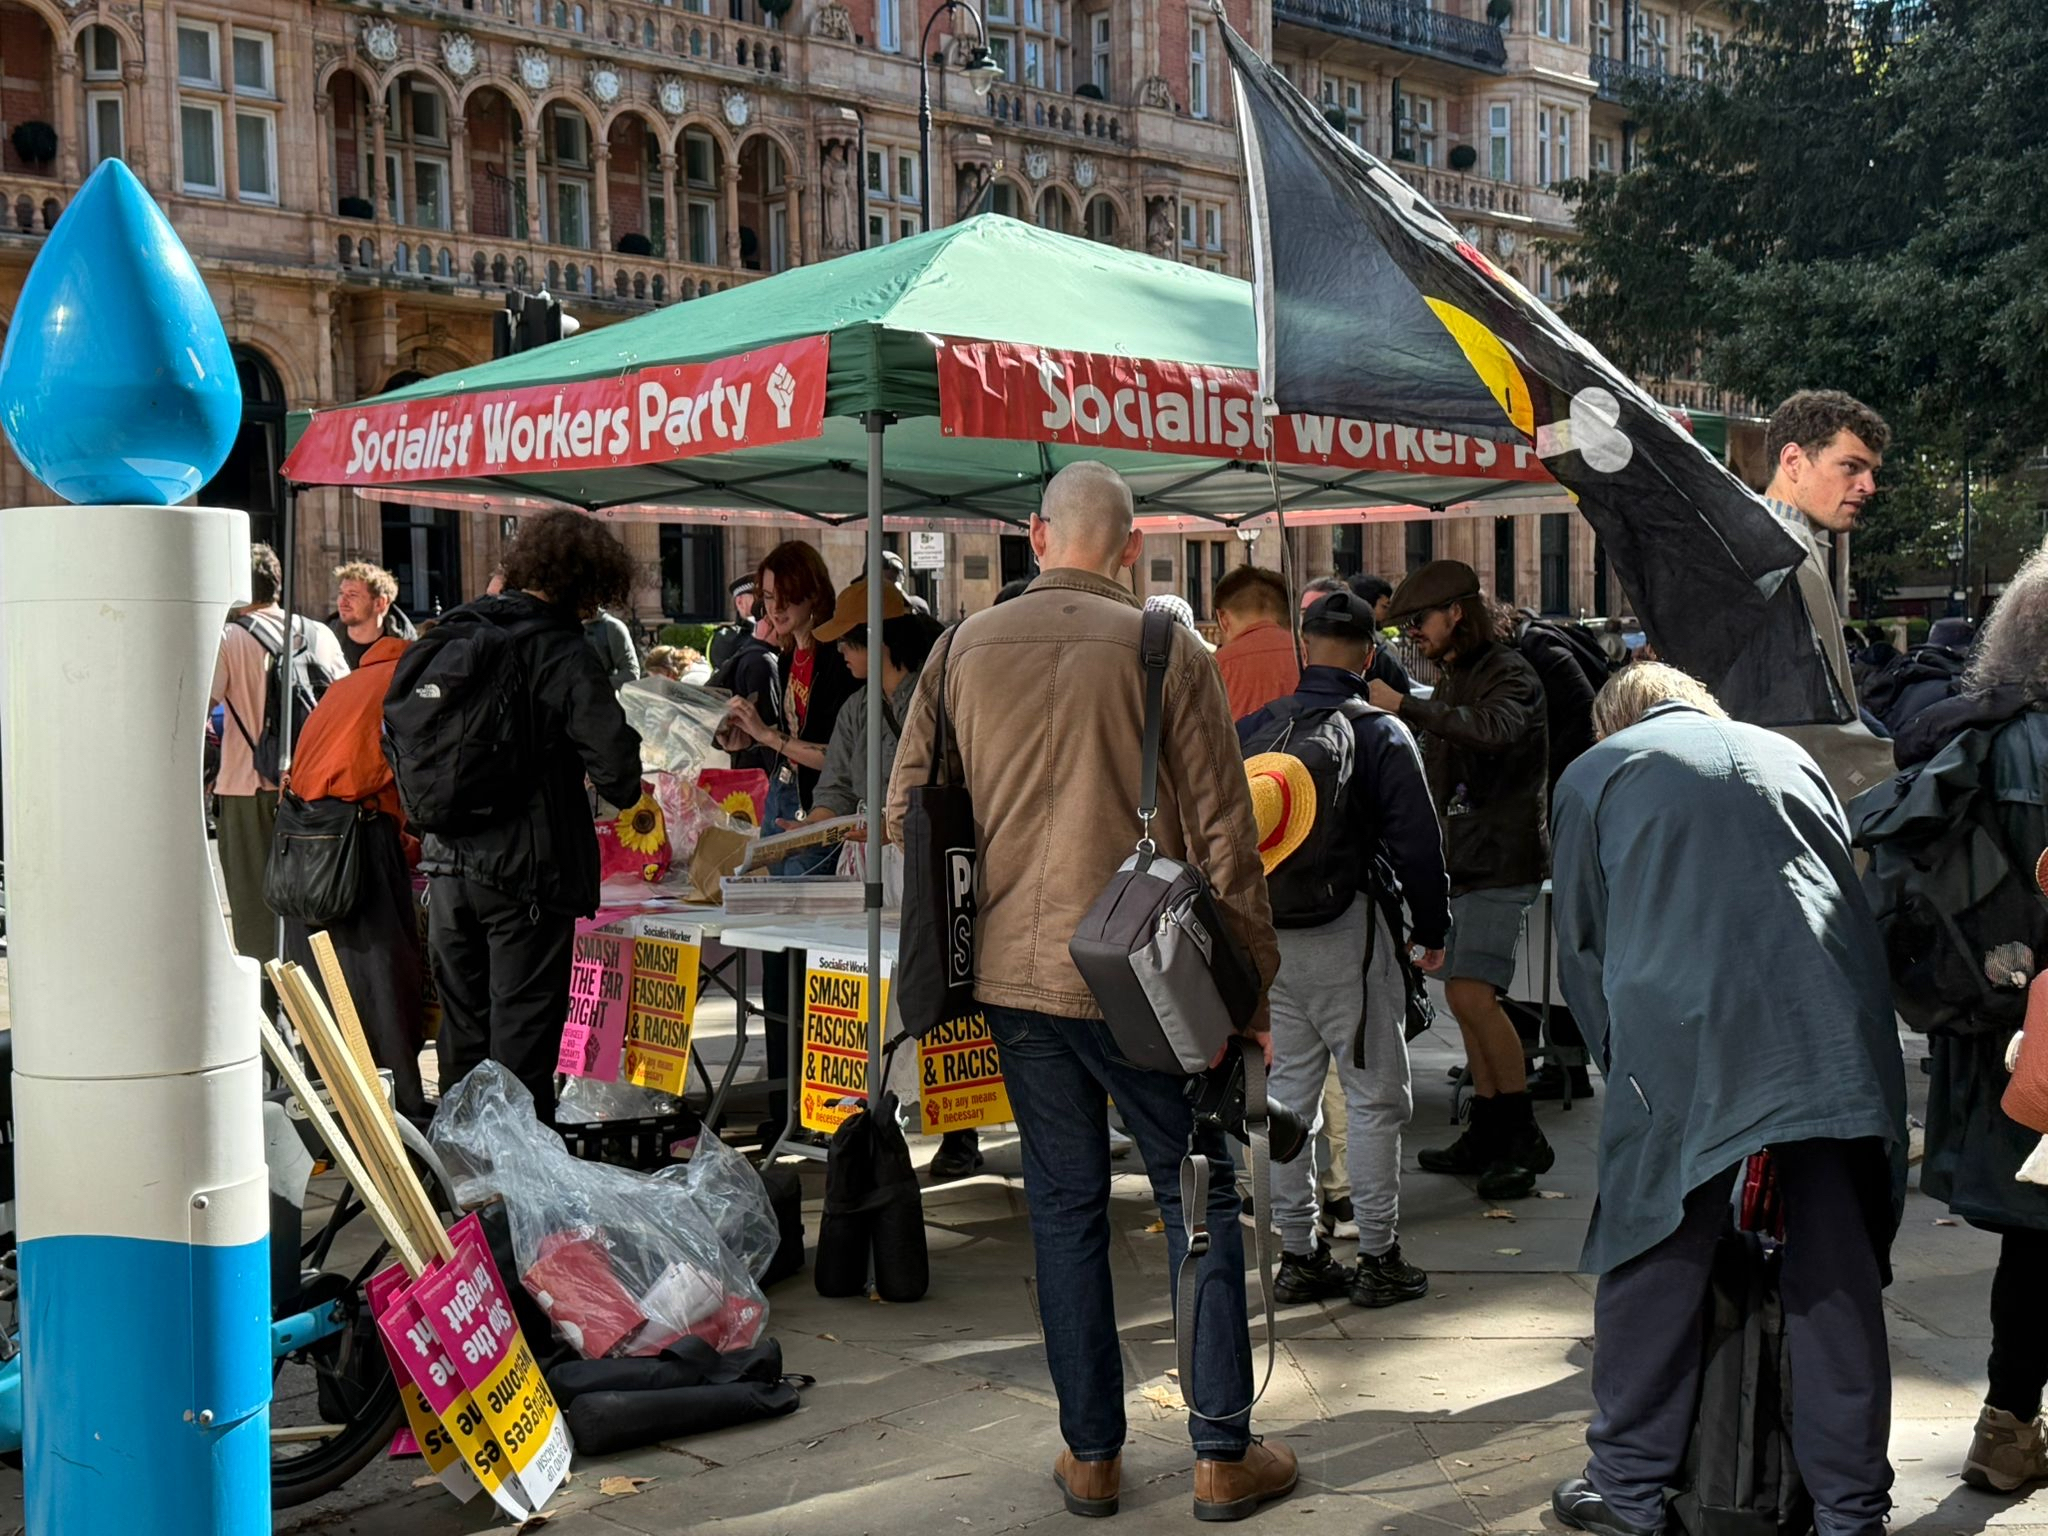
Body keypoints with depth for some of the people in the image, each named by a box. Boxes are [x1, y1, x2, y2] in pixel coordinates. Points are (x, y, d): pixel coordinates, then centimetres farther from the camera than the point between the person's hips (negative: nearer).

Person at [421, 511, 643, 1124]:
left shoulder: (449, 633, 8)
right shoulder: (563, 652, -13)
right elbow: (613, 758, -19)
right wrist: (629, 796, 3)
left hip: (447, 865, 7)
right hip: (525, 871, -6)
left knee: (462, 1032, 17)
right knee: (522, 1035, 1)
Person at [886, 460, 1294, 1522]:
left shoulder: (964, 649, 1)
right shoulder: (1167, 653, -8)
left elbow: (907, 814, 6)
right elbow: (1222, 837, -7)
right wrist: (1252, 987, 1)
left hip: (1013, 974, 3)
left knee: (1066, 1207, 12)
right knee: (1199, 1198, 9)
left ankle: (1091, 1454, 18)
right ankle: (1222, 1454, 13)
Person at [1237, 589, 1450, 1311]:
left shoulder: (1252, 729, 5)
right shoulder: (1381, 733, -8)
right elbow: (1417, 843, -7)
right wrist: (1432, 928, 6)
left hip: (1263, 937, 5)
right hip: (1348, 934, -5)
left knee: (1286, 1089, 11)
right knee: (1374, 1095, 4)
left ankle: (1298, 1256, 16)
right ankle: (1378, 1258, 8)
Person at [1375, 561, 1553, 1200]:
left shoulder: (1509, 674, -9)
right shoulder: (1454, 681, 19)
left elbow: (1491, 731, -32)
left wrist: (1404, 707, -29)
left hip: (1502, 860, -9)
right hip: (1461, 859, 9)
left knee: (1471, 992, -17)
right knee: (1465, 994, 9)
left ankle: (1524, 1137, -8)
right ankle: (1487, 1135, 16)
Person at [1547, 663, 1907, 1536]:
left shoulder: (1595, 774, 17)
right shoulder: (1787, 755, 26)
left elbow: (1581, 942, 18)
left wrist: (1623, 1059, 28)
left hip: (1687, 1043, -3)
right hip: (1836, 1033, 3)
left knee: (1655, 1259, 9)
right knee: (1836, 1272, 8)